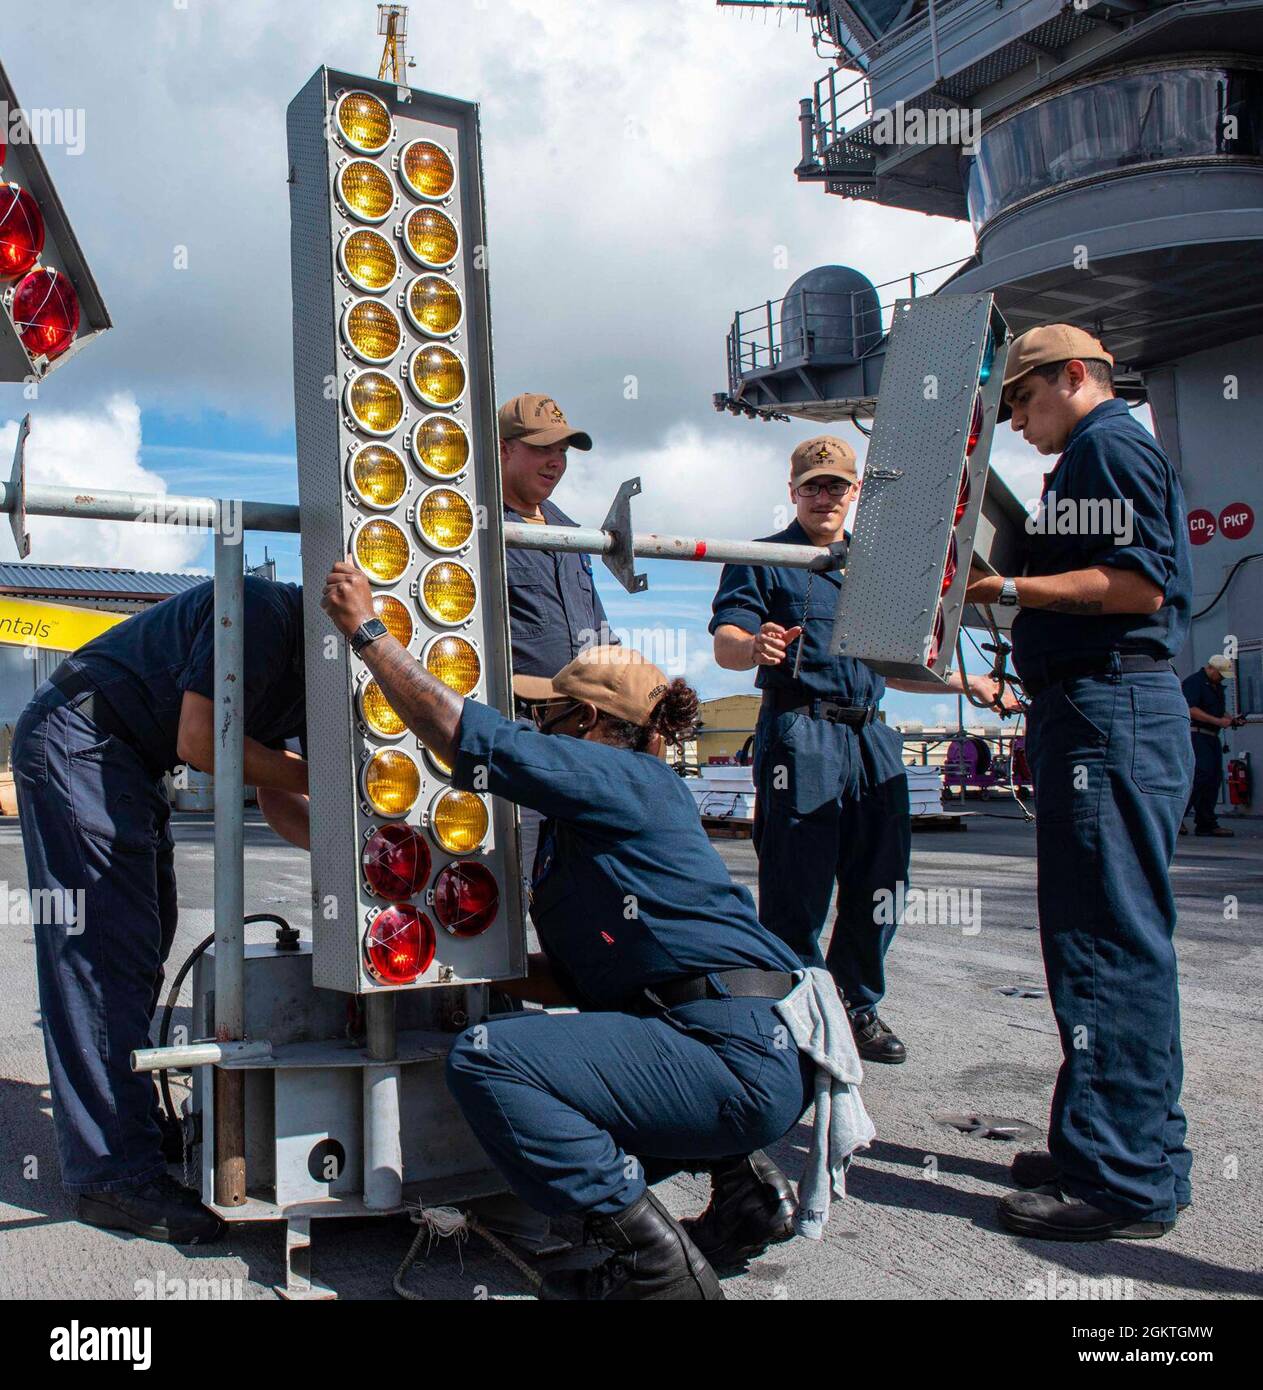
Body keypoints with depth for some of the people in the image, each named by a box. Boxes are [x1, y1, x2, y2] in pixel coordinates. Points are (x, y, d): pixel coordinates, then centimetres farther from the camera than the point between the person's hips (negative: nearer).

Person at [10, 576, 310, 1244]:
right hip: (75, 744, -10)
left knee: (142, 946, 13)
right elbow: (199, 742, -26)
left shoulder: (303, 663, 7)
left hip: (125, 762, 10)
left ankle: (122, 1115, 26)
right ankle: (113, 1171, -9)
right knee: (106, 955, -12)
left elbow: (275, 799, 8)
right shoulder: (263, 611, -22)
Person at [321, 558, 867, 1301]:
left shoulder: (625, 779, -7)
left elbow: (457, 729, -12)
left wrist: (366, 626, -2)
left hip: (739, 1052, -11)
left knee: (486, 1060, -16)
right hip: (758, 1053, 11)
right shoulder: (580, 823, 21)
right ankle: (744, 1177, 18)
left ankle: (657, 1263, -11)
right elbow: (577, 979, 20)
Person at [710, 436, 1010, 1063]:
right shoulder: (764, 560, 5)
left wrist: (967, 683, 23)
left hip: (871, 735, 6)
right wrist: (755, 646, -32)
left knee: (879, 884, 6)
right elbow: (725, 641, -10)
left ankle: (857, 1006, 21)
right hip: (799, 733, -6)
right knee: (798, 887, -6)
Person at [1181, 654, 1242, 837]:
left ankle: (1206, 824, 8)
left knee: (1214, 778, 5)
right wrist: (1218, 721, -21)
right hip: (1196, 735, -9)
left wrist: (1231, 719, 9)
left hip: (1212, 737, 10)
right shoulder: (1194, 682, -8)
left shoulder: (1217, 687, 21)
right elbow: (1191, 710, -19)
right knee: (1202, 775, -18)